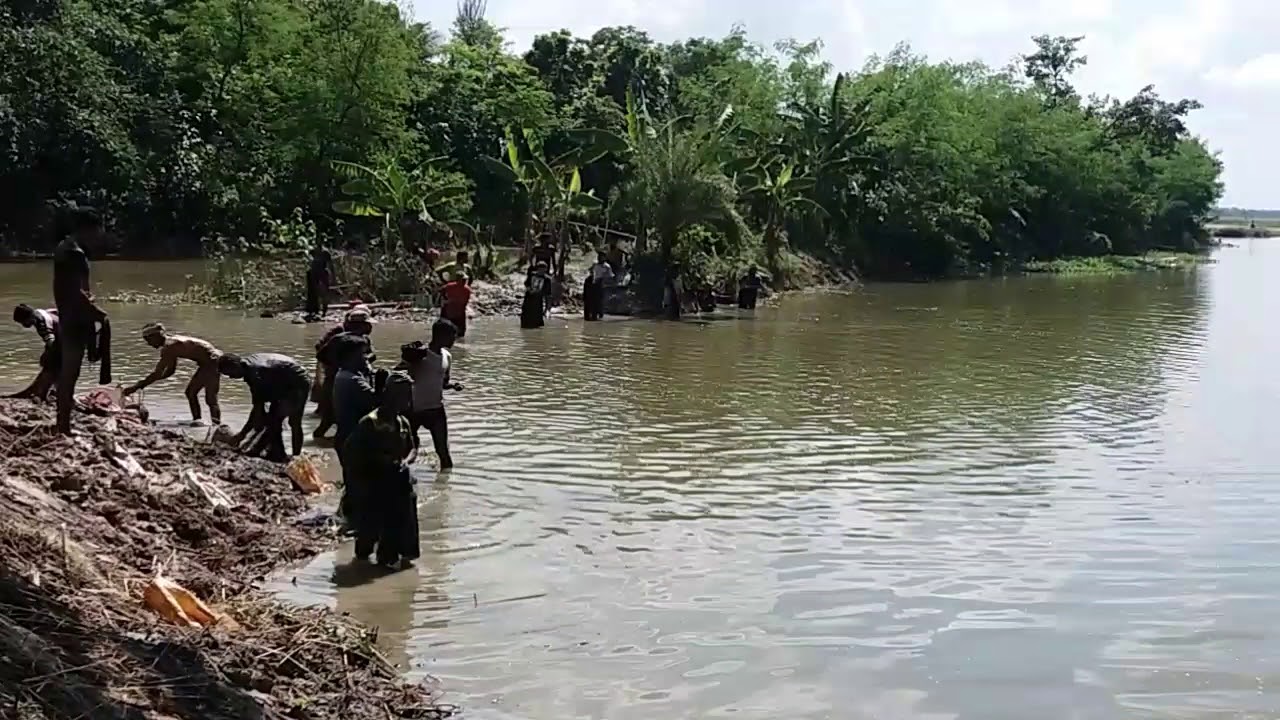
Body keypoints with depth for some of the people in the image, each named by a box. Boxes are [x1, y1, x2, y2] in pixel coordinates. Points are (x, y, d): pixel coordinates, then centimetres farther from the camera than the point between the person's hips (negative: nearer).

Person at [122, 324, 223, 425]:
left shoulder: (168, 347, -17)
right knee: (190, 392, 18)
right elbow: (170, 371, 21)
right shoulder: (173, 343, 13)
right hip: (207, 363, 10)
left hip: (213, 361, -10)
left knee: (211, 400, -14)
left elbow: (157, 374, -20)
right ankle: (197, 420, 22)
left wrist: (136, 387, -16)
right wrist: (144, 382, 15)